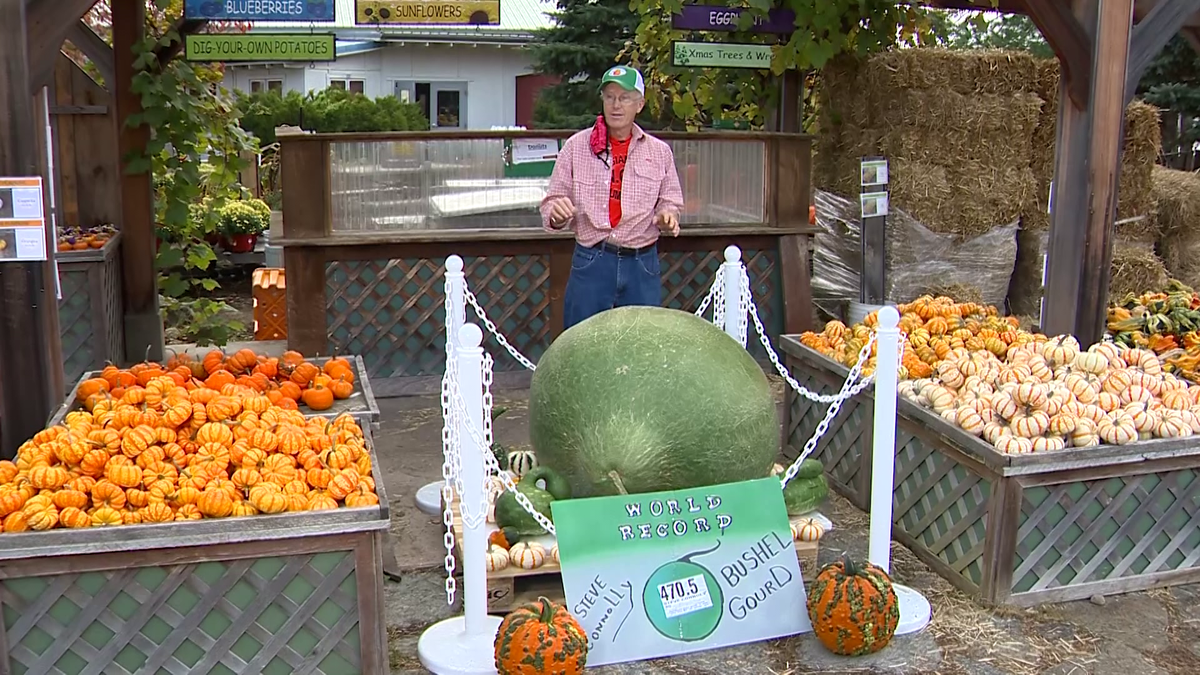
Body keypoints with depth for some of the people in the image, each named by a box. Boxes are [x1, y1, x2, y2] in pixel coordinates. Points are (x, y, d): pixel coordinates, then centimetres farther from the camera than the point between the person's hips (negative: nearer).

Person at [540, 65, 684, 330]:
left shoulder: (660, 152, 7)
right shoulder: (576, 146, 3)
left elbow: (670, 201, 12)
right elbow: (552, 201, 3)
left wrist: (666, 216, -10)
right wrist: (556, 213, -20)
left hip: (642, 266, 2)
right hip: (591, 264, -1)